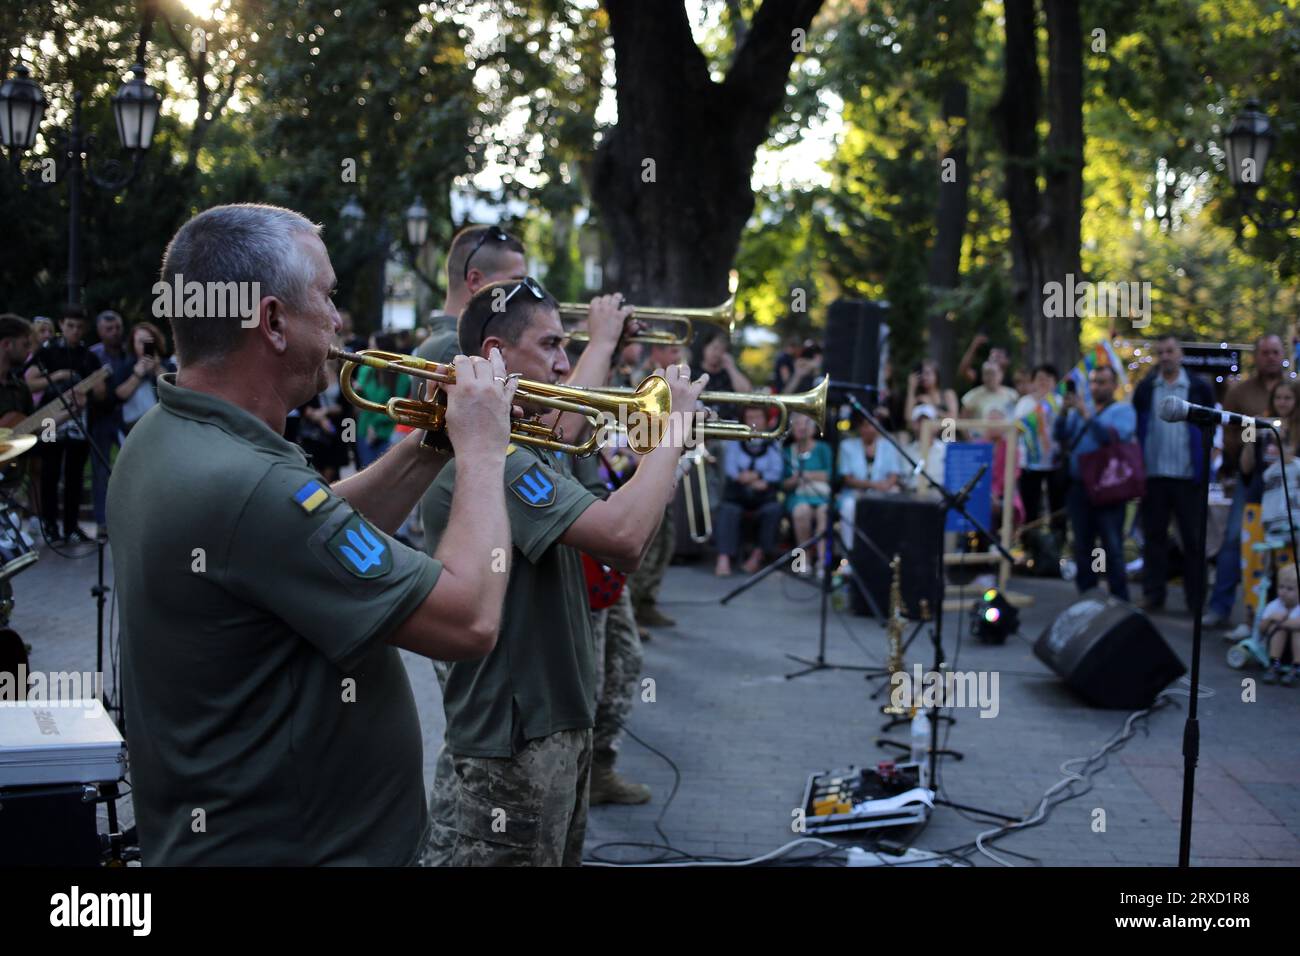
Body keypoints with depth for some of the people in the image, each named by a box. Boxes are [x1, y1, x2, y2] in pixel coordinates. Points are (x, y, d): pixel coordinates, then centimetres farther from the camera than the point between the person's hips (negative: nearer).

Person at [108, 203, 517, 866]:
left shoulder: (162, 435, 1)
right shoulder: (246, 485, -29)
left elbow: (330, 543, 12)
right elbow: (468, 620, -27)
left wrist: (428, 447, 1)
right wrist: (482, 451, -14)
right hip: (284, 848, -9)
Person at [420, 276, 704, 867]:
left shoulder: (529, 448, 12)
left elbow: (623, 554, 12)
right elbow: (622, 534, -30)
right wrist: (674, 426, -15)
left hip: (559, 719, 10)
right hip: (509, 736, -10)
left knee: (560, 854, 21)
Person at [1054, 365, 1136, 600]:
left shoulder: (1123, 410, 4)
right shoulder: (1079, 410, 19)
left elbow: (1113, 436, -14)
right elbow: (1061, 437, 8)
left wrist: (1086, 415, -17)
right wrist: (1064, 412, -7)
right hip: (1079, 487, 5)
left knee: (1112, 548, -8)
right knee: (1082, 547, 9)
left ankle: (1119, 600, -4)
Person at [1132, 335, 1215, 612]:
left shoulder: (1199, 388, 1)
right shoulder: (1144, 389, 6)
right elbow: (1135, 427, 10)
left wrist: (1205, 467, -1)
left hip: (1188, 475, -2)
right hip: (1153, 473, 2)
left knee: (1193, 538, 3)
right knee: (1154, 536, 6)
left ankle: (1197, 600, 8)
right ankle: (1153, 594, 13)